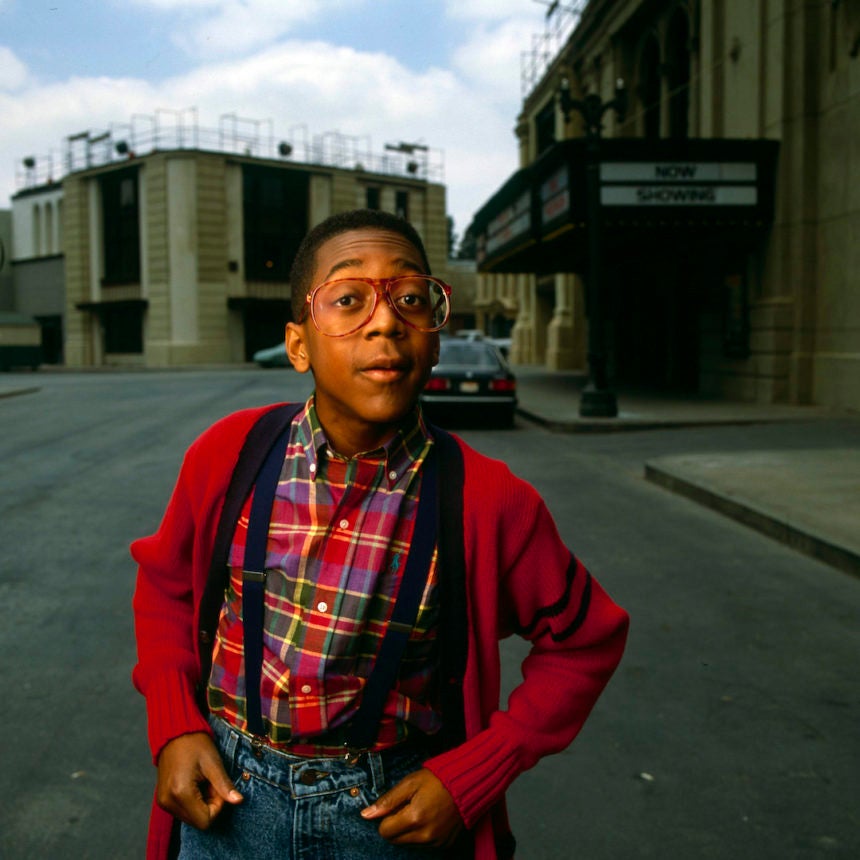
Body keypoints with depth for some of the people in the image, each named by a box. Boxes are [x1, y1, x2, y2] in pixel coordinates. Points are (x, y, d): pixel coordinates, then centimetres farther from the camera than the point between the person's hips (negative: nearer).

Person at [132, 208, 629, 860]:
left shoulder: (489, 500, -17)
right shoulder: (229, 454, -11)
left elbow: (586, 640, -4)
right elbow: (165, 581, 6)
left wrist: (472, 777, -10)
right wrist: (175, 727, -6)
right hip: (231, 796, 2)